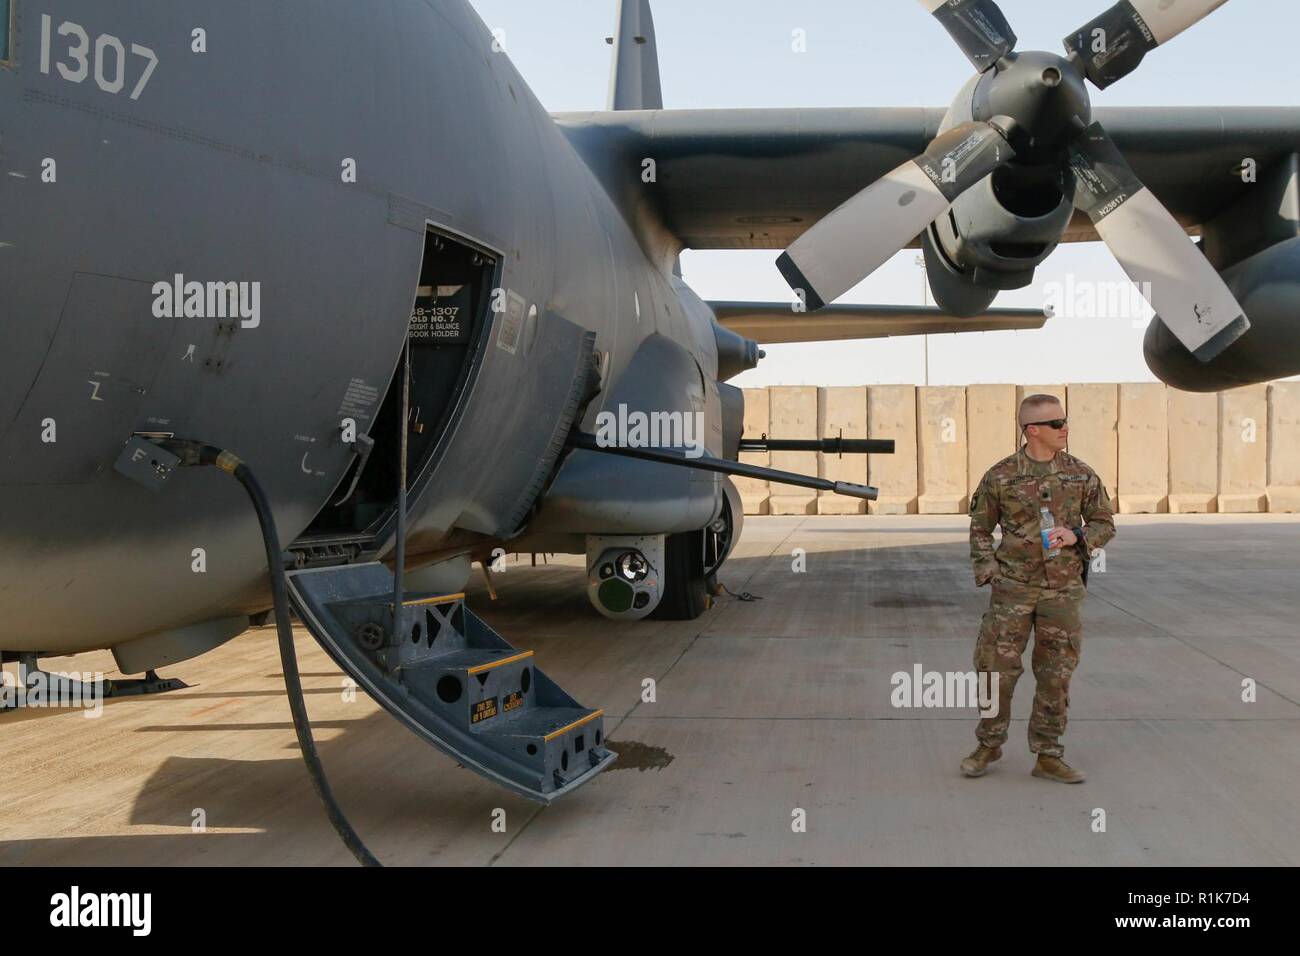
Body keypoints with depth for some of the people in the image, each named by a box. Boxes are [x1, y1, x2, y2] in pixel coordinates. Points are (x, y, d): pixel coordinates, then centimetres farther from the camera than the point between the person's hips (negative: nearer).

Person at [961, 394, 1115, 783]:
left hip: (1062, 589, 2)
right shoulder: (1000, 477, -1)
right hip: (1013, 588, -2)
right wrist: (987, 571, -4)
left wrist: (1076, 536, -10)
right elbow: (980, 528, 9)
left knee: (1055, 675, 5)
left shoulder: (1081, 475, 4)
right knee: (996, 668, 0)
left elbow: (1104, 524, 10)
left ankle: (1048, 756, 17)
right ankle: (988, 746, 18)